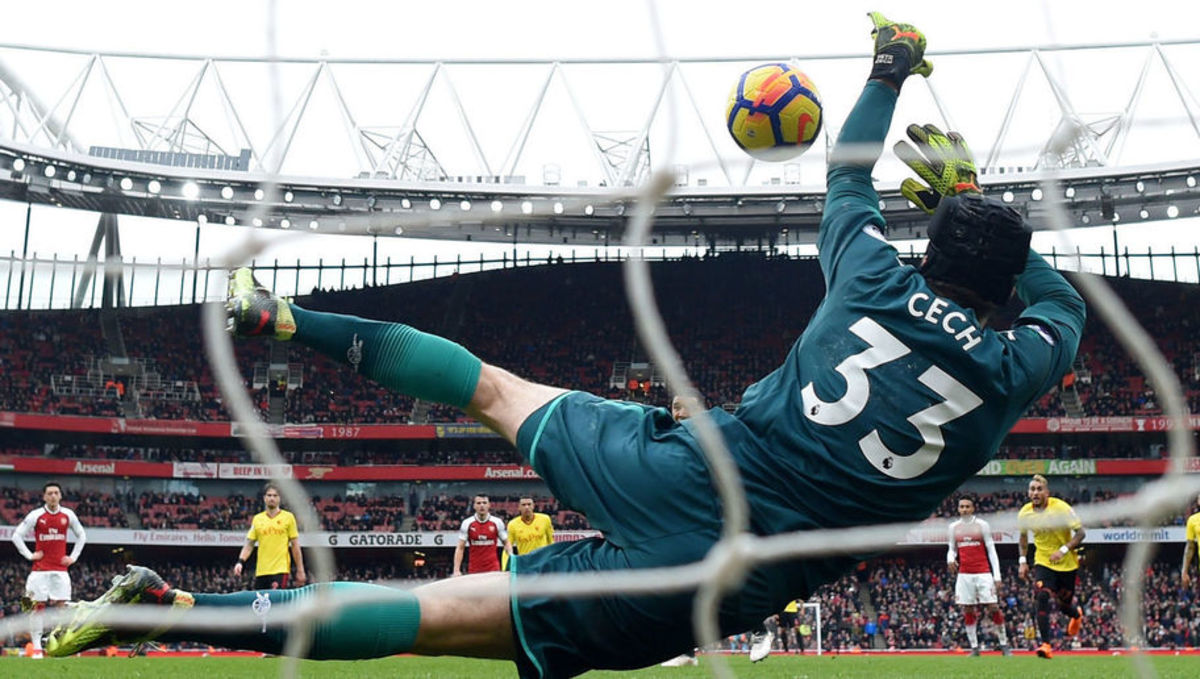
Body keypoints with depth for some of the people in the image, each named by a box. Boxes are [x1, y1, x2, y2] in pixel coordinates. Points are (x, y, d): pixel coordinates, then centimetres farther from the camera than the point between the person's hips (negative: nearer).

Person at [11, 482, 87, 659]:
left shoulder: (68, 515, 5)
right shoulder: (35, 515, -2)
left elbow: (81, 536, 18)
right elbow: (17, 535, 3)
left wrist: (73, 556, 9)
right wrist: (29, 555, -3)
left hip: (60, 569, 2)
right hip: (40, 569, -2)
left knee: (62, 605, -2)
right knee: (37, 606, -3)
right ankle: (36, 647, 2)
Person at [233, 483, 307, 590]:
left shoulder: (288, 517, 3)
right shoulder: (257, 519, 11)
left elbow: (295, 545, 3)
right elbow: (249, 544, 11)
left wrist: (300, 571, 0)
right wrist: (240, 562, -5)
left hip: (281, 570, -4)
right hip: (261, 572, 4)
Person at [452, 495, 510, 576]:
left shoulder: (497, 522, 0)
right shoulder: (467, 523, -1)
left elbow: (506, 543, 8)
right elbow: (460, 548, 0)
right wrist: (456, 570, -8)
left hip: (493, 569, 0)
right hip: (474, 570, 0)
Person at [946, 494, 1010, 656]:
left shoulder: (982, 525, 0)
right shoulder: (953, 527, 8)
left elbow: (991, 550, 0)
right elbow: (952, 549, 15)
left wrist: (997, 575, -6)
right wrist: (950, 559, -10)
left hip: (983, 573, -3)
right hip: (964, 574, 3)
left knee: (993, 608, -6)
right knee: (968, 611, 1)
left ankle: (1004, 644, 4)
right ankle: (974, 648, 7)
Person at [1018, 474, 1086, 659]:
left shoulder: (1061, 508, -18)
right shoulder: (1025, 513, -7)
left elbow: (1081, 532, -14)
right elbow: (1023, 535, 13)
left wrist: (1063, 550, -26)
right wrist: (1022, 560, 5)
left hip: (1067, 563, -2)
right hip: (1042, 562, 2)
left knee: (1064, 606, 10)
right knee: (1041, 597, -21)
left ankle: (1076, 614, 50)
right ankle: (1045, 644, -20)